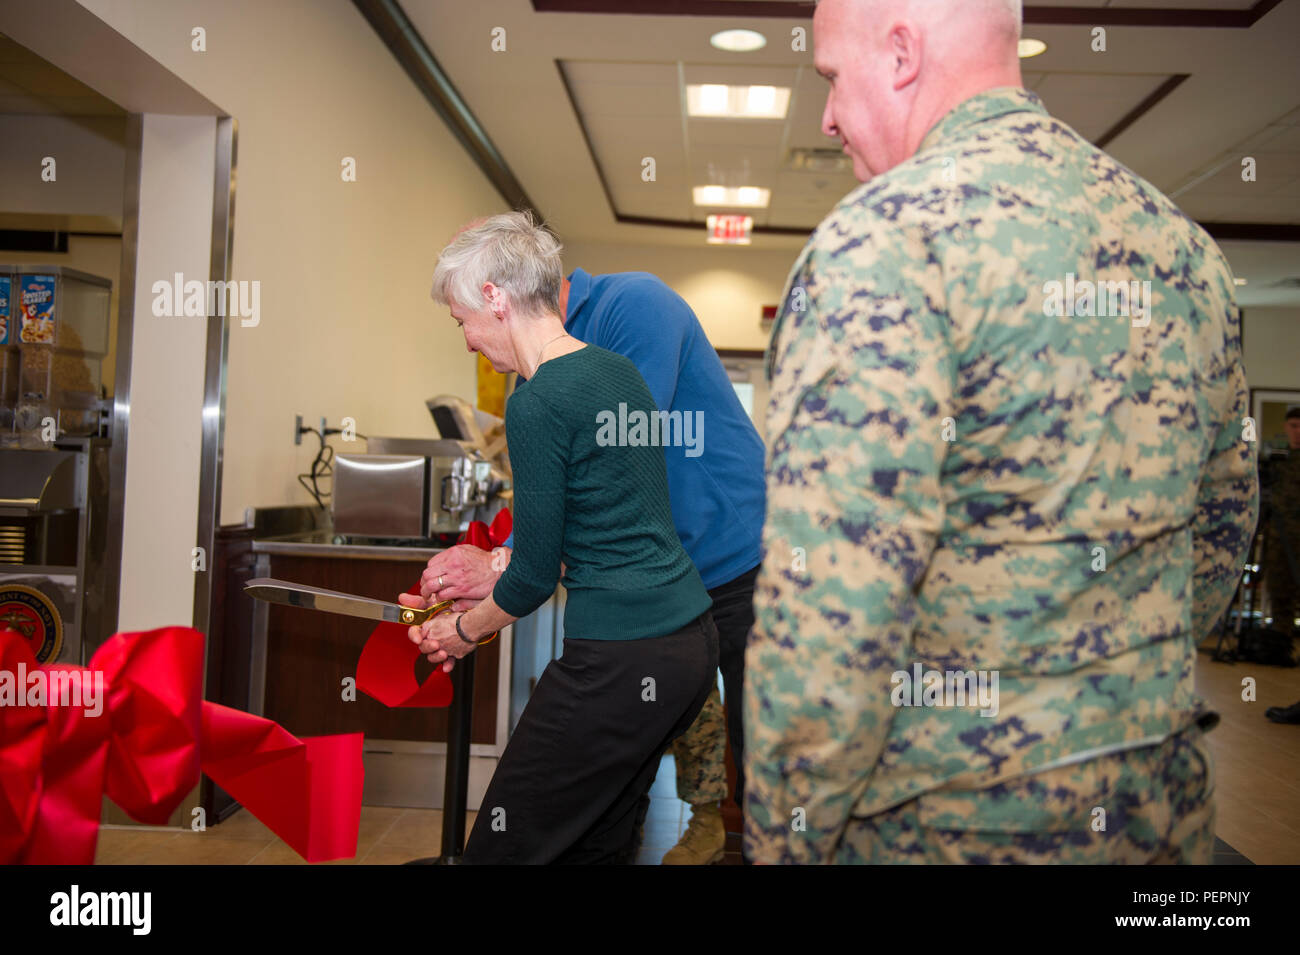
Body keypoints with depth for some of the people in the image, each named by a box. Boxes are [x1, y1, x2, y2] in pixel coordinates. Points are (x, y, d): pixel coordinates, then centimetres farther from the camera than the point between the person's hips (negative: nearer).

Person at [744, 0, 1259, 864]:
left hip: (946, 816, -6)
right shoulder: (1186, 246, 5)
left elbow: (827, 608, -25)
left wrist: (786, 840, -14)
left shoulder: (883, 239, -18)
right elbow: (1223, 524, 14)